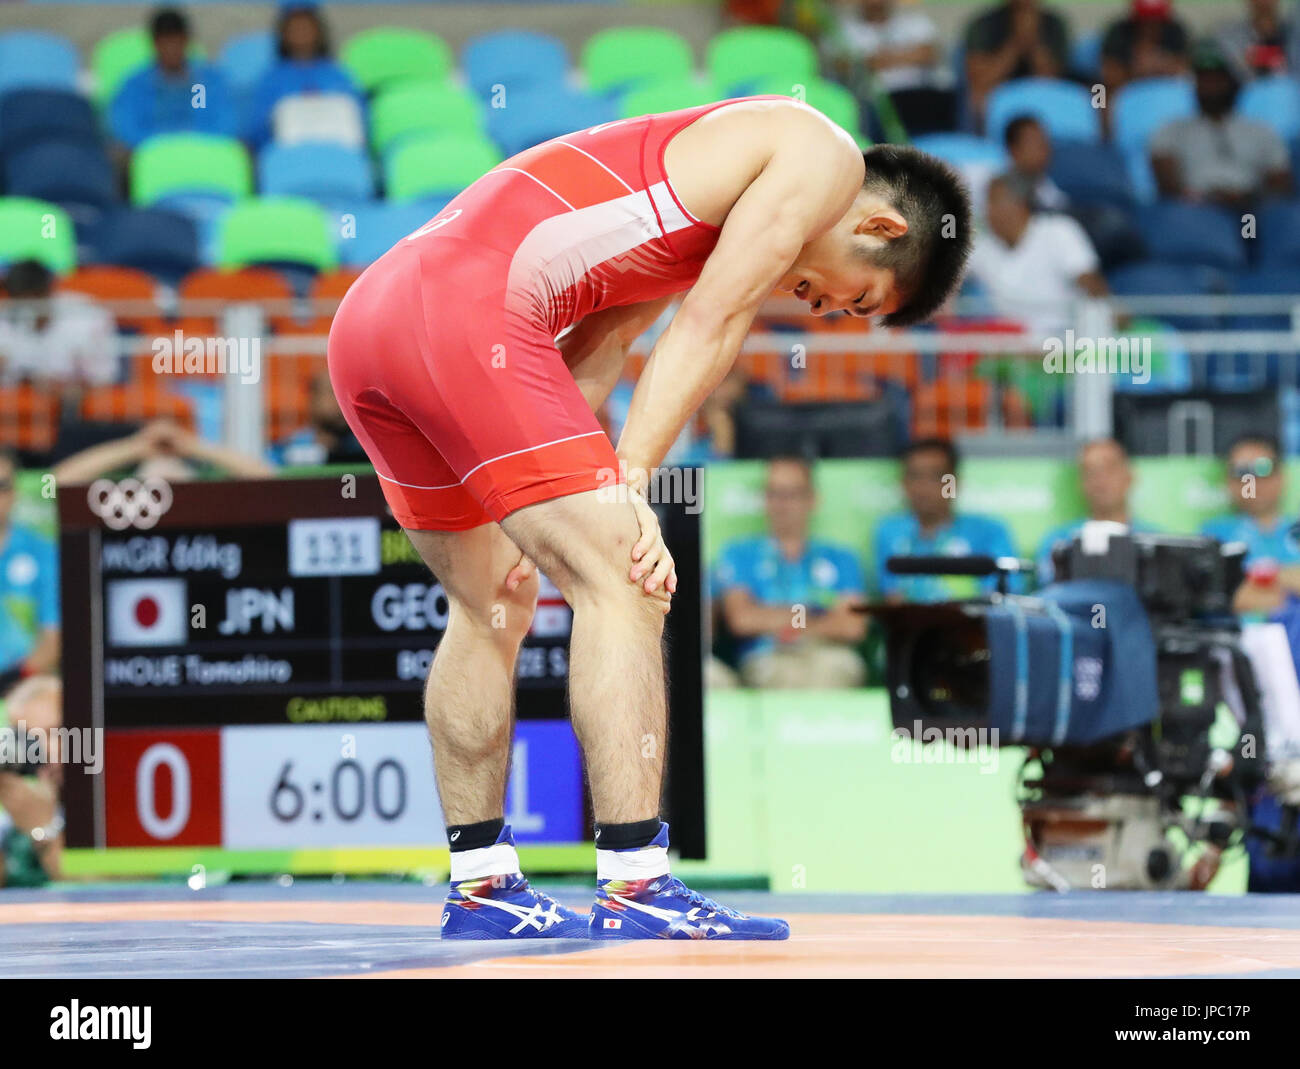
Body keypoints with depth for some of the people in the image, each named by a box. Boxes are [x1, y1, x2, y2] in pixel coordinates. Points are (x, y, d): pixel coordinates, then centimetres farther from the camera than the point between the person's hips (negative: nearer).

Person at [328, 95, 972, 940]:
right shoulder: (824, 154, 6)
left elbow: (594, 350, 25)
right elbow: (710, 325, -4)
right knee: (622, 585, -8)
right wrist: (628, 486, -7)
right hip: (467, 307, -10)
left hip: (370, 310, 10)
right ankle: (635, 889, -12)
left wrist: (550, 522, 15)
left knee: (495, 606, 20)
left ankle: (480, 886, 24)